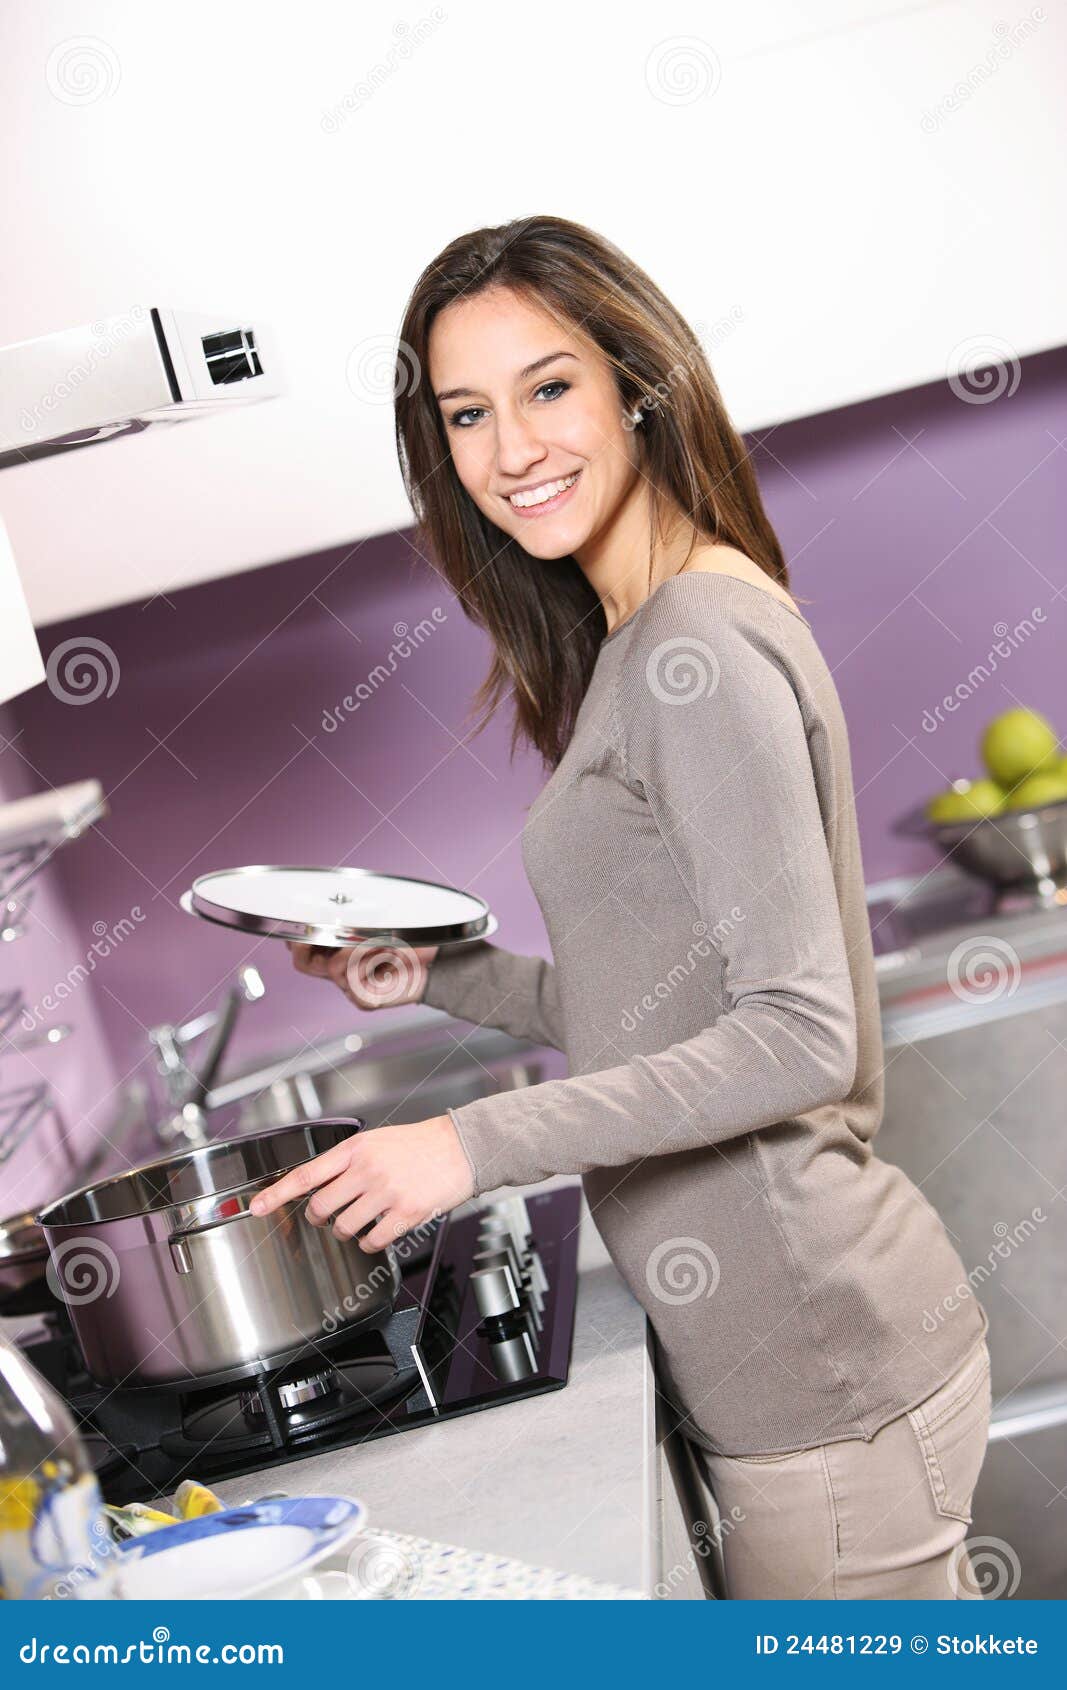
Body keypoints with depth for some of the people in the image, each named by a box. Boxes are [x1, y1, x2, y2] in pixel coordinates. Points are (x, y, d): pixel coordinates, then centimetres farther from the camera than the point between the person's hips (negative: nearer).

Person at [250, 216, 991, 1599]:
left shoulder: (700, 648, -17)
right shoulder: (639, 645, 13)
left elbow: (799, 1038, -21)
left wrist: (476, 1144, -21)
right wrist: (437, 977, 10)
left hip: (821, 1365, -9)